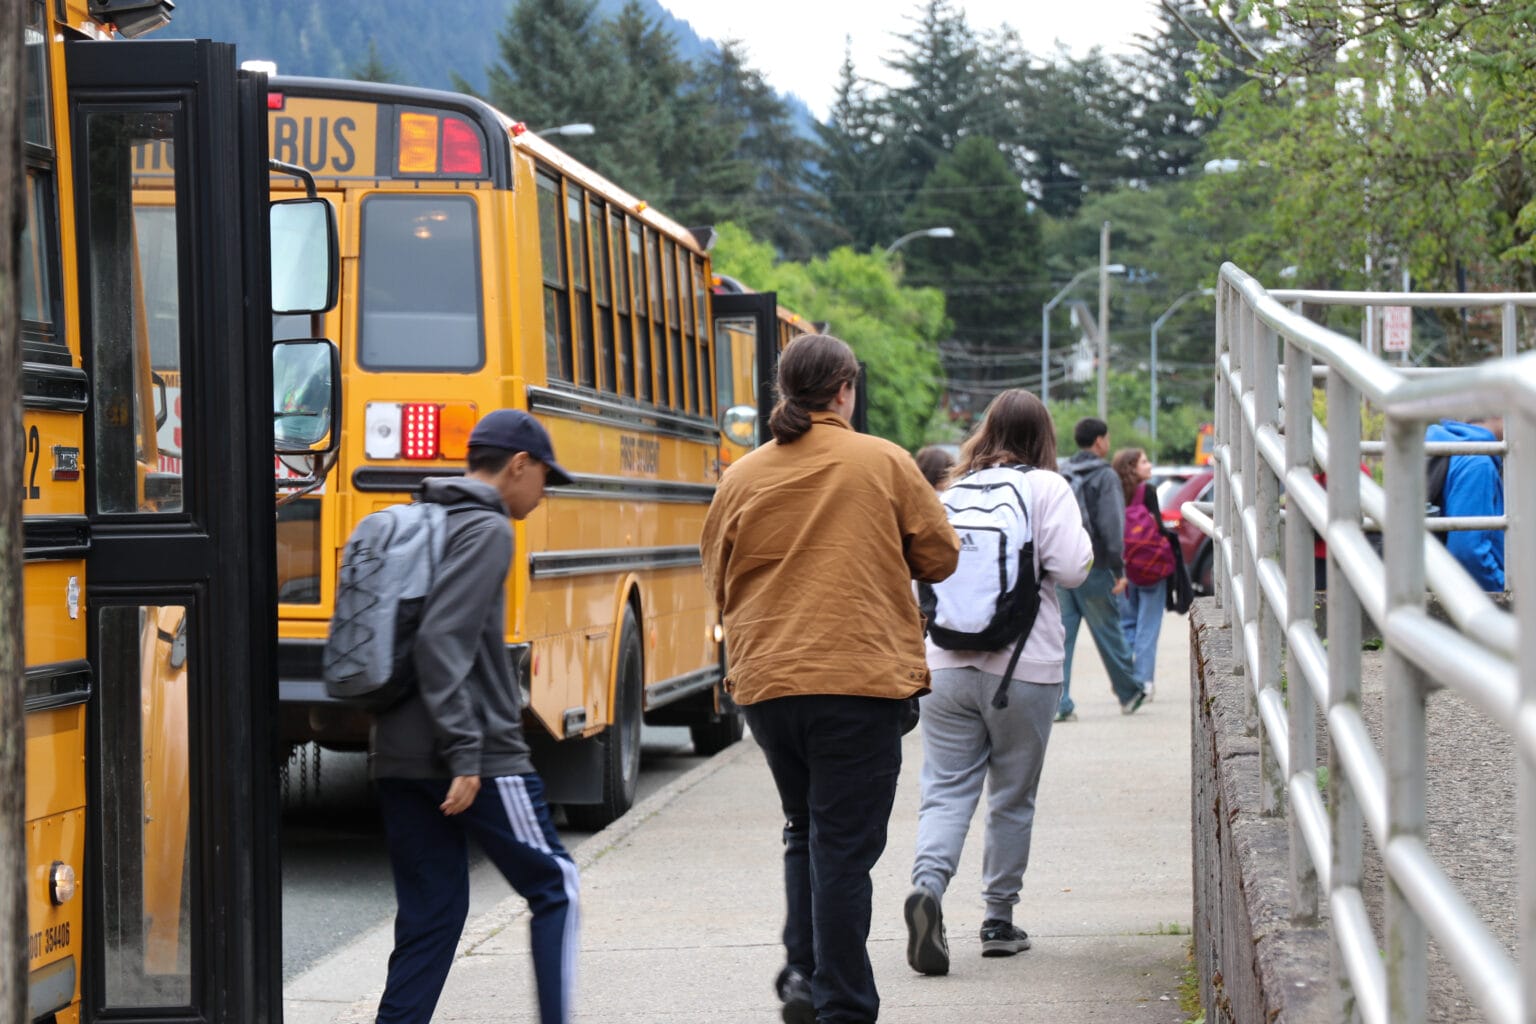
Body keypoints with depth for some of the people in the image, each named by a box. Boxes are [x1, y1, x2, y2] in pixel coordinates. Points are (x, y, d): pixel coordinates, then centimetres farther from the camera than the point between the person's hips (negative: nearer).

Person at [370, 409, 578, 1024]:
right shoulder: (487, 530, -9)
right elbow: (442, 641, -21)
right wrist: (466, 752, -23)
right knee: (554, 886, 5)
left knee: (429, 914, 9)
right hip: (478, 761, -8)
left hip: (397, 759, 8)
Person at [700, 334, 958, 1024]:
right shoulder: (884, 463, -3)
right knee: (844, 843, 0)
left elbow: (719, 585, 12)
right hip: (861, 681, -3)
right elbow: (939, 557, 4)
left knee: (806, 831, 21)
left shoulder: (742, 478, 5)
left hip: (765, 682, 4)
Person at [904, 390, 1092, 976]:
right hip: (1023, 669, -2)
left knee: (946, 790, 0)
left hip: (945, 664, 3)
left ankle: (928, 881, -25)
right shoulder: (1045, 488, -3)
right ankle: (999, 918, 16)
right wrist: (1080, 538, 10)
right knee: (1013, 798, 10)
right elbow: (1072, 568, -9)